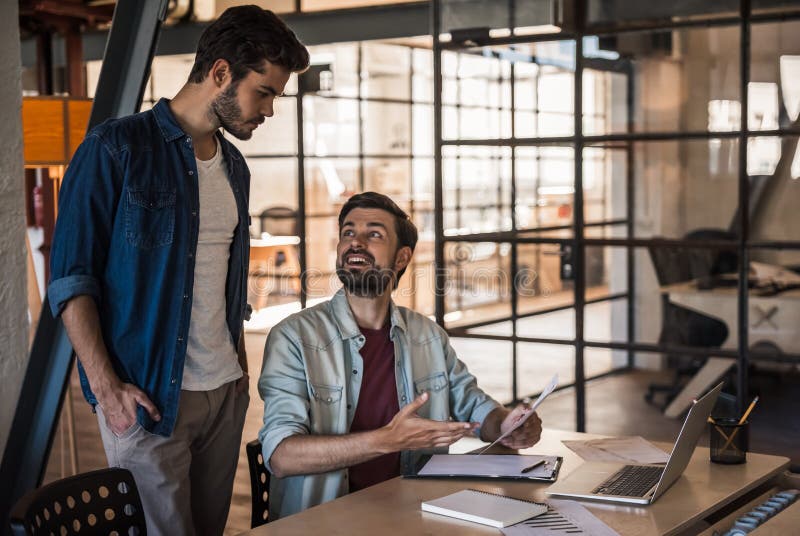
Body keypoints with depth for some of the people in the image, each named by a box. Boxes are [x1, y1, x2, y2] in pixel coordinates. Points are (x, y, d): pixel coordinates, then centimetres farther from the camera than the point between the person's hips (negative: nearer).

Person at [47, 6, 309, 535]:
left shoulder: (234, 166, 13)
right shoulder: (116, 149, -8)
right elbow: (71, 279, -10)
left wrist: (241, 368, 13)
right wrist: (105, 386, -16)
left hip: (226, 392, 6)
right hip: (147, 396, -6)